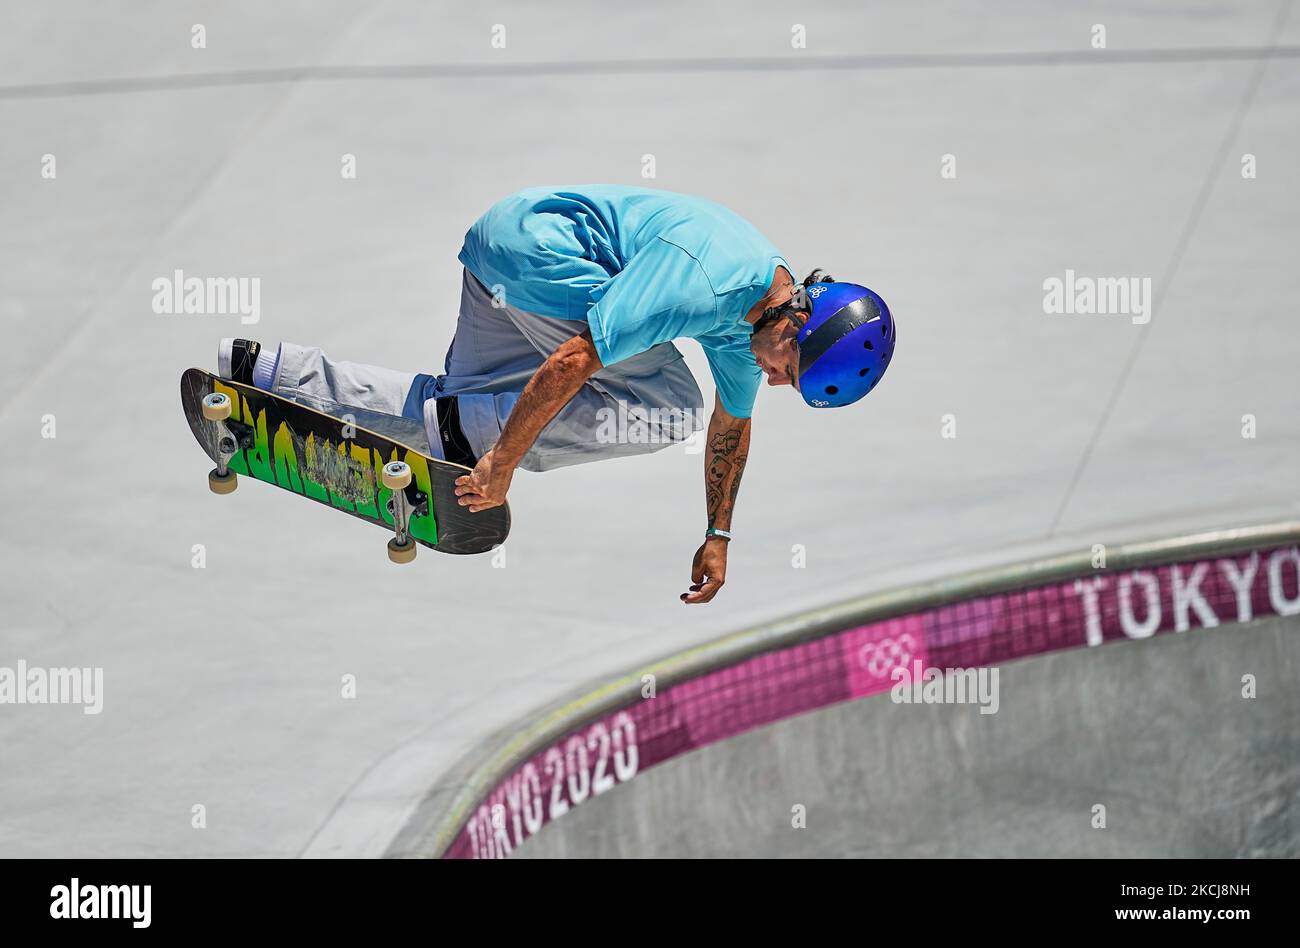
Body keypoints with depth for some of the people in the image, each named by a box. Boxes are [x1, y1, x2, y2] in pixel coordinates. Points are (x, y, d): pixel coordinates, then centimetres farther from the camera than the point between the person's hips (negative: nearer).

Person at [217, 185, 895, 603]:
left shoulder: (751, 324, 4)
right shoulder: (699, 289, -27)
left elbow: (732, 426, 22)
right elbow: (572, 361, -28)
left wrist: (717, 536, 29)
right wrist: (502, 462, -22)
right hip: (534, 238, -10)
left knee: (448, 407, 10)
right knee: (671, 408, -13)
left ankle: (262, 371, 6)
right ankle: (465, 429, -18)